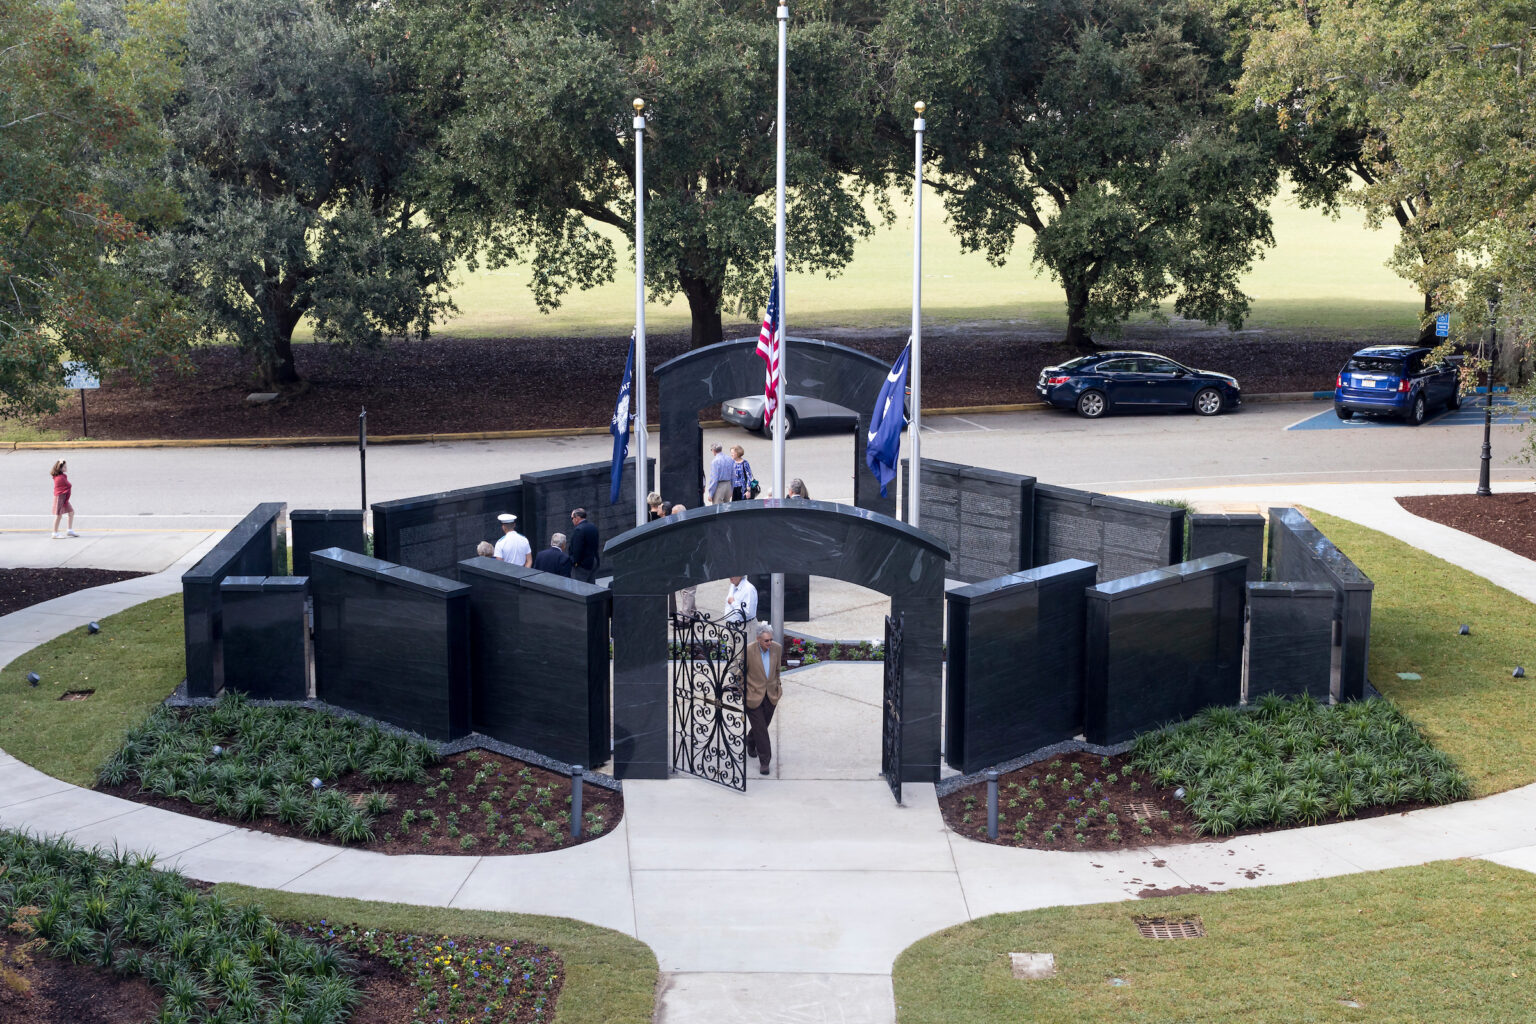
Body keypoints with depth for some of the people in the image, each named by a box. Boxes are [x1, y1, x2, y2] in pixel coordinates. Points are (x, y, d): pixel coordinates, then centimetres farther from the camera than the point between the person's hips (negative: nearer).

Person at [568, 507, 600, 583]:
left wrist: (575, 562, -12)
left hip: (582, 564, -9)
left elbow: (577, 549, -21)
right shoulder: (593, 527, 11)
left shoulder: (578, 529, -17)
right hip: (594, 563, 9)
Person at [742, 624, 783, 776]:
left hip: (771, 695, 5)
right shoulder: (748, 650, -20)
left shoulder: (777, 649, -6)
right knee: (760, 728, -4)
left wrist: (778, 685, 13)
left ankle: (750, 742, 49)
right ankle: (764, 761, 5)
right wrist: (742, 692, -4)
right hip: (753, 695, -5)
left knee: (764, 724, 18)